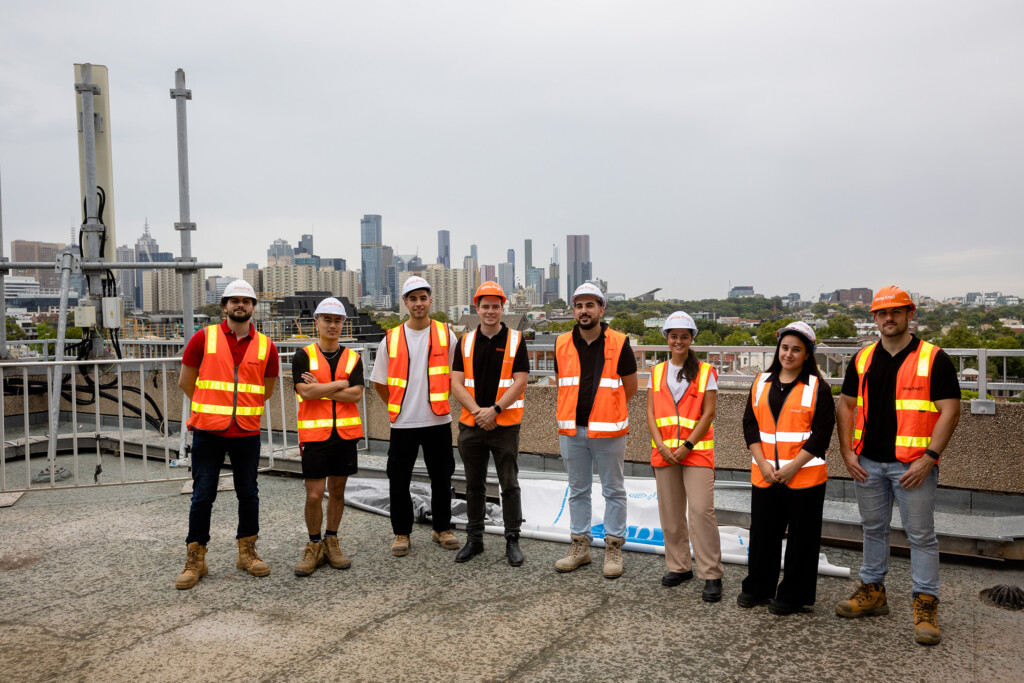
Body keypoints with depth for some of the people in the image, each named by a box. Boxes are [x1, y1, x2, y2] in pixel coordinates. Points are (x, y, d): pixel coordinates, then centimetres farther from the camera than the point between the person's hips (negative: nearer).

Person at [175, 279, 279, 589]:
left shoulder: (266, 346, 4)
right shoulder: (204, 338, -1)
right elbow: (185, 381, 7)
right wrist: (212, 406, 13)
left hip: (247, 433, 2)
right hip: (208, 433, -2)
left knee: (248, 494, 11)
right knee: (202, 496, 4)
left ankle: (247, 552, 25)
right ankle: (195, 560, 16)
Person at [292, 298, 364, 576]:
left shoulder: (352, 358, 6)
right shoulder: (303, 356, 1)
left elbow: (356, 394, -7)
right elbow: (305, 391, -14)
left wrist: (320, 390, -11)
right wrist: (340, 384, -8)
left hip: (345, 433, 3)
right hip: (314, 433, -2)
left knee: (337, 490, 11)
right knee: (314, 494, -2)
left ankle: (332, 542, 25)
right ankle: (314, 546, 16)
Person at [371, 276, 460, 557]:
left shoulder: (446, 334, 2)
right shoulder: (391, 339, 2)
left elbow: (456, 374, 10)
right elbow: (379, 382, 10)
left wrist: (440, 399, 7)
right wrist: (397, 406, 8)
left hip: (438, 421, 0)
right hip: (403, 423, 0)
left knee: (442, 478, 9)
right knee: (399, 481, 5)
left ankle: (442, 529, 25)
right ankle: (401, 533, 20)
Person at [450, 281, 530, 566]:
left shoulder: (515, 340, -1)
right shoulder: (465, 342, 6)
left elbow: (520, 382, -7)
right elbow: (456, 384, 1)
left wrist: (494, 410, -16)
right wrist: (477, 411, -13)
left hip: (505, 425, -2)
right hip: (471, 425, 3)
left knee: (509, 485, 3)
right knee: (474, 485, 12)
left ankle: (512, 540, 15)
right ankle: (474, 539, 24)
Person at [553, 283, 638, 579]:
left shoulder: (618, 343, -5)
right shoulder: (562, 344, 4)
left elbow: (630, 386, 3)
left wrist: (606, 408, 9)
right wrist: (578, 409, 12)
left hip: (608, 431, -3)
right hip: (572, 431, 3)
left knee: (613, 490, 7)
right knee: (578, 490, 14)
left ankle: (614, 548, 18)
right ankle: (580, 545, 26)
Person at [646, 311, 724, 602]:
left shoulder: (706, 372, 1)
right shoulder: (657, 372, 11)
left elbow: (708, 414, -3)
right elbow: (651, 413, 7)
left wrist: (687, 446, -11)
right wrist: (661, 446, -6)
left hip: (696, 450, -4)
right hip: (664, 452, 4)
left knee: (701, 510, -10)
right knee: (670, 512, 9)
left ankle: (712, 575, -1)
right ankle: (679, 566, 23)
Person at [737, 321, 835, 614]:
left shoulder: (818, 388, -4)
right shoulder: (762, 383, 8)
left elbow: (822, 433, -9)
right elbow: (750, 424, 6)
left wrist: (792, 467, -14)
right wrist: (762, 463, -5)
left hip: (804, 477, -4)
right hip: (764, 476, 4)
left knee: (801, 537, 5)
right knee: (762, 532, 13)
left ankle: (793, 595, 19)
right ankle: (758, 588, 29)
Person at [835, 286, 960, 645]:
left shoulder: (933, 359, -6)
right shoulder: (863, 359, 7)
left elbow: (950, 411, -10)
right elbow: (846, 405, 11)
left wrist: (928, 458, -16)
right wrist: (847, 452, 2)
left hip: (912, 465, -4)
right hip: (868, 463, 5)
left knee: (921, 535, 3)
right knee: (873, 529, 15)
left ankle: (926, 606, 13)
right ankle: (872, 591, 29)